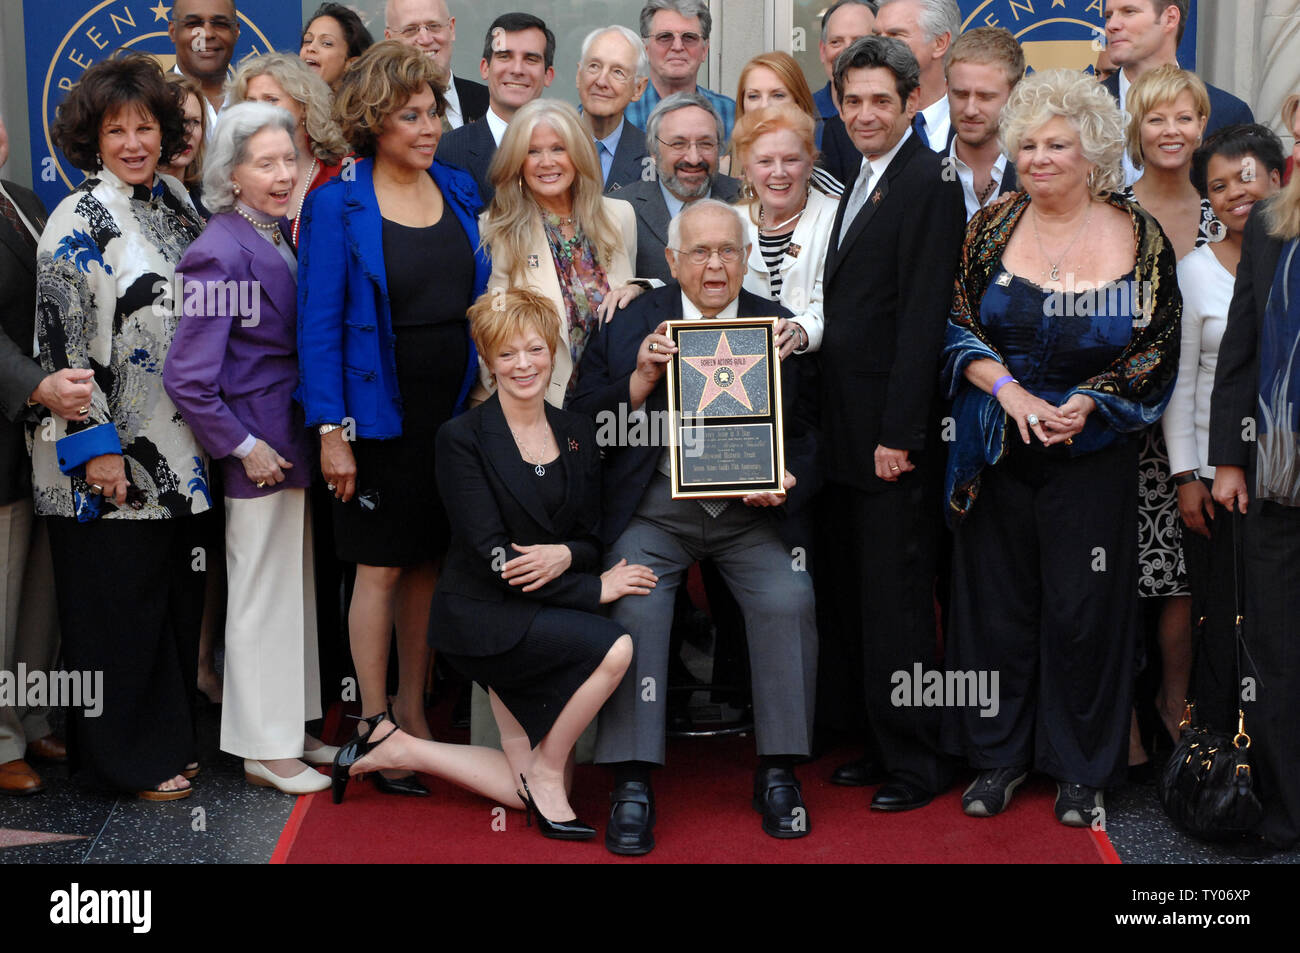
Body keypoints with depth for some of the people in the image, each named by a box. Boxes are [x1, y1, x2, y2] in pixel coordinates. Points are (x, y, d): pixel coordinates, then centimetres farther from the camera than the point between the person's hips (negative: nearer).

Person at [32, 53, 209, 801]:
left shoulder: (178, 204, 11)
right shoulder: (79, 221, -10)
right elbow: (63, 340, -14)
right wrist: (94, 445, -18)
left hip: (179, 450, 7)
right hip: (113, 457, -7)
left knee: (178, 597, 13)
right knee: (120, 606, 2)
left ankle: (171, 737, 27)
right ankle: (130, 759, 14)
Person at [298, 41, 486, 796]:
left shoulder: (460, 190, 8)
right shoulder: (337, 206, -7)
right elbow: (320, 324, -9)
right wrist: (331, 429, -14)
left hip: (455, 412, 5)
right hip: (382, 416, -4)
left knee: (431, 563, 11)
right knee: (381, 568, 2)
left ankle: (414, 711, 25)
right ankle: (374, 724, 14)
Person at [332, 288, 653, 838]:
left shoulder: (578, 434, 7)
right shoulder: (463, 438, -10)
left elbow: (593, 538, 7)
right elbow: (491, 556, -15)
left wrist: (565, 555, -17)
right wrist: (593, 588, -19)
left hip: (548, 616, 6)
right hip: (483, 615, -6)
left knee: (529, 792, 1)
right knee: (614, 647, -28)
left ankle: (395, 749, 21)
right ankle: (520, 770, -6)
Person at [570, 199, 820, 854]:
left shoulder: (777, 328, 8)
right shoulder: (632, 322, 5)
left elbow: (803, 436, 10)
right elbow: (585, 424, 0)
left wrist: (784, 481, -11)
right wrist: (642, 375, -14)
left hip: (749, 511, 1)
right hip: (654, 505, -1)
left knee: (789, 601, -22)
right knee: (634, 607, -23)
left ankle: (777, 772, -4)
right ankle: (632, 786, -12)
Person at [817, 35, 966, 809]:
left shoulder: (930, 186, -11)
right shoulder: (863, 183, 17)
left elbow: (923, 320, -17)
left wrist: (898, 434, -19)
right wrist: (837, 427, 11)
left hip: (893, 433, -9)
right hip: (846, 431, 9)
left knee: (896, 601, -2)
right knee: (853, 595, 14)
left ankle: (917, 764, 10)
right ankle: (880, 744, 25)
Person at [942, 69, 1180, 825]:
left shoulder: (1139, 238, -2)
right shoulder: (991, 230, 1)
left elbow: (1158, 347, -1)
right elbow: (956, 330, 1)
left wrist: (1088, 403, -14)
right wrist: (1006, 387, -16)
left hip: (1092, 452, -1)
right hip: (997, 450, 2)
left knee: (1085, 607, 3)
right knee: (997, 599, 7)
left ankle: (1083, 769, 18)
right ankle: (1000, 755, 22)